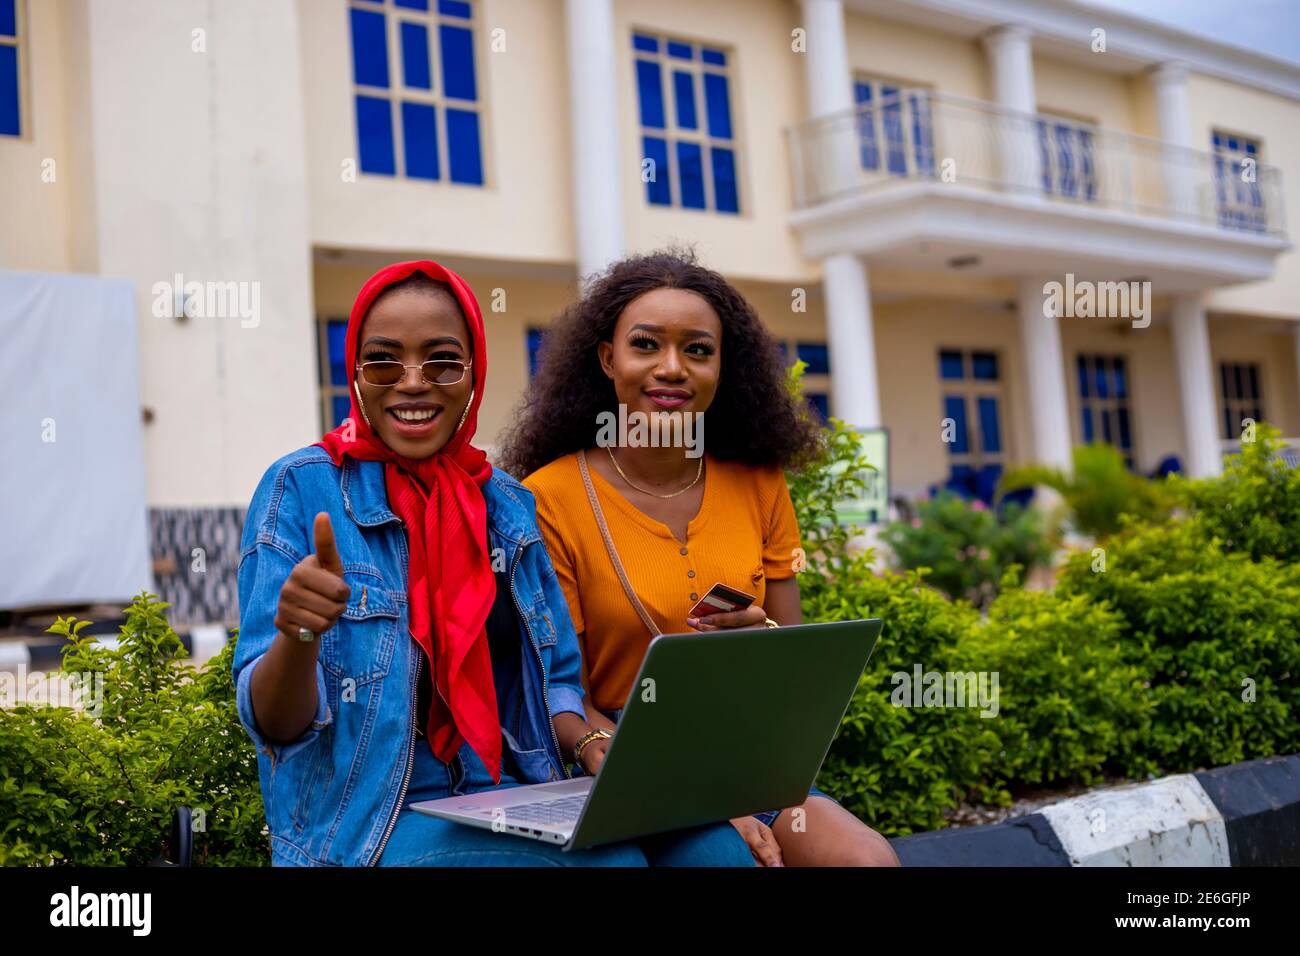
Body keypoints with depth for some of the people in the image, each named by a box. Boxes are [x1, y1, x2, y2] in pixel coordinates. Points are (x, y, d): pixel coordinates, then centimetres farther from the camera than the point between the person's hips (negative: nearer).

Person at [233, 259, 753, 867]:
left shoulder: (509, 505, 9)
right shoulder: (303, 487, -5)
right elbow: (274, 724, -9)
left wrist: (597, 749, -6)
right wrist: (297, 634, -31)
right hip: (371, 816, -5)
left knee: (712, 843, -20)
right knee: (608, 859, -30)